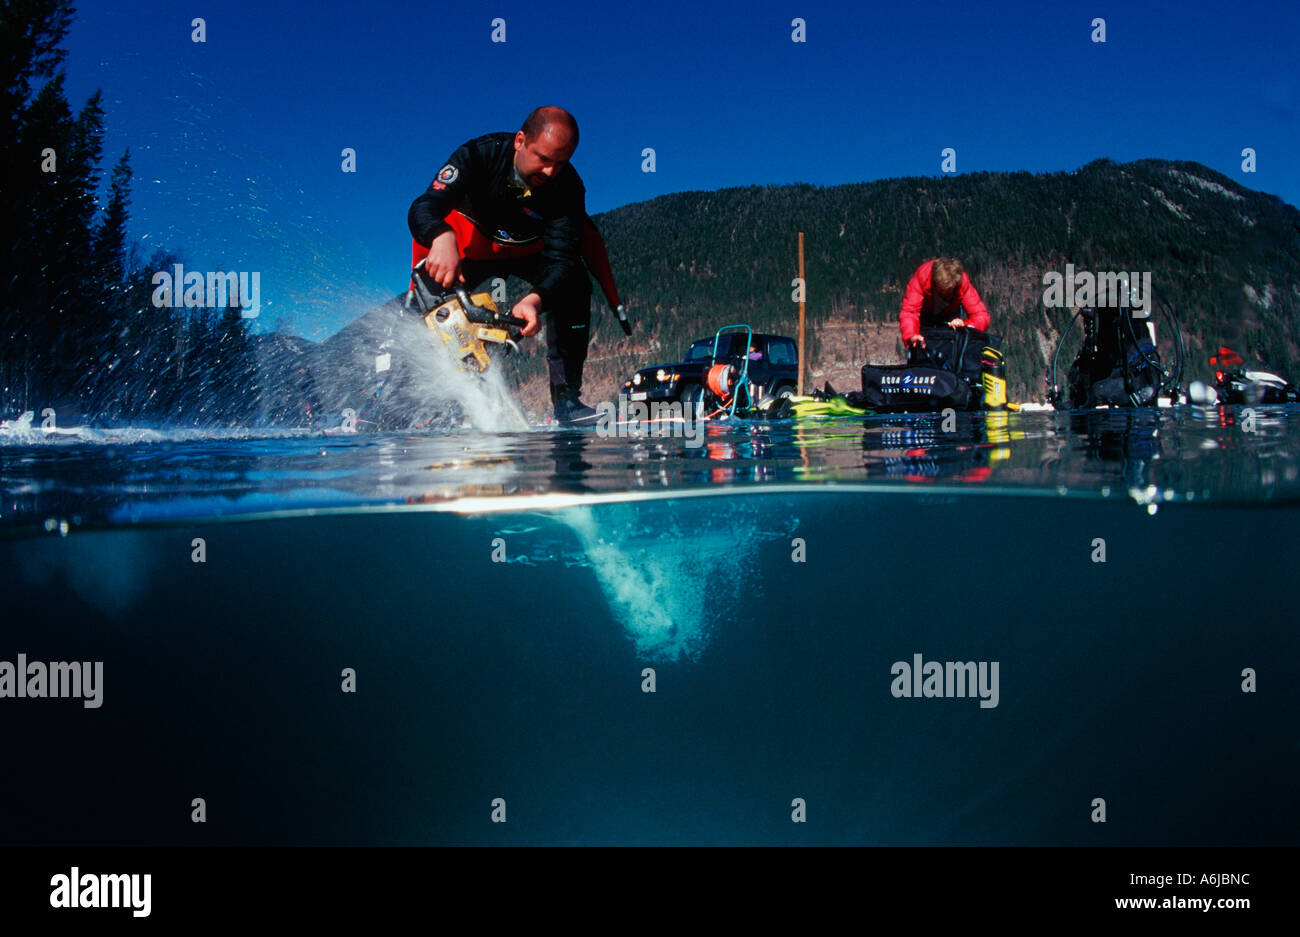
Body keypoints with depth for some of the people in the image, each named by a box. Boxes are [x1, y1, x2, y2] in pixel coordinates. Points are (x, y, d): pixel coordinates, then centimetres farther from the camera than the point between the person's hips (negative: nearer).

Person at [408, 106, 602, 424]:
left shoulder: (567, 187, -28)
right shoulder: (480, 154, -30)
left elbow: (562, 258, -35)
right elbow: (422, 209, -39)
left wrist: (536, 300, -57)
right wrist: (442, 238, -64)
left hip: (529, 249, 1)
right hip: (469, 241, -1)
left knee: (574, 283, -24)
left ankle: (566, 397, -21)